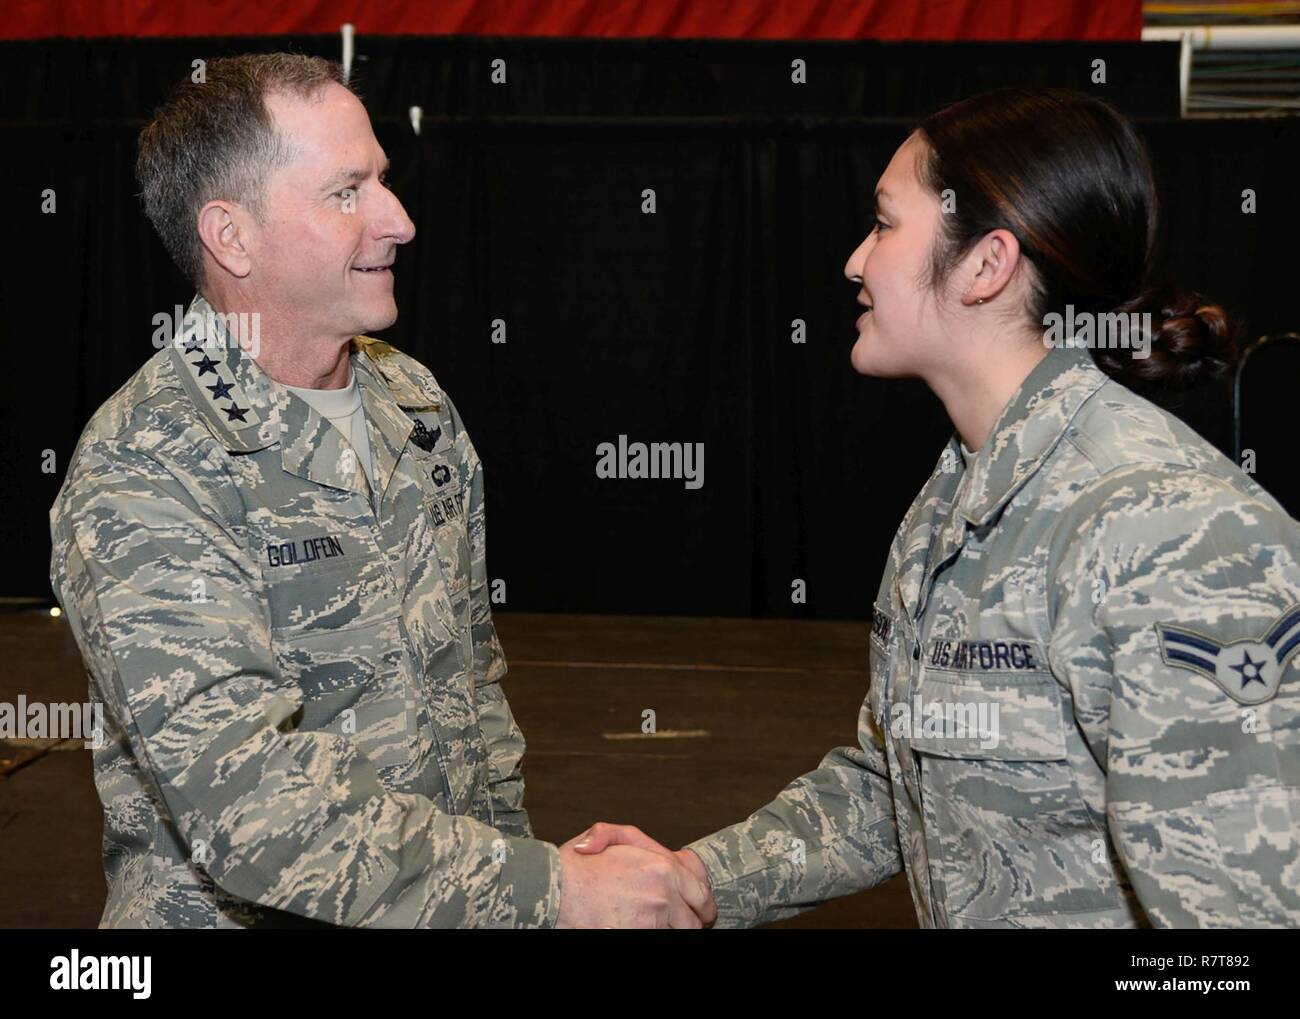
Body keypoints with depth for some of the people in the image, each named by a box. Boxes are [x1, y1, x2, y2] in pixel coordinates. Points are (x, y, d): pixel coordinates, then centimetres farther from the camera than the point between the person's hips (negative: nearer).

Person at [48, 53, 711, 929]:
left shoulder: (416, 399, 1)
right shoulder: (142, 479, -21)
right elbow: (251, 800, -30)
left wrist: (508, 845, 5)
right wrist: (553, 891, -31)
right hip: (241, 916, -6)